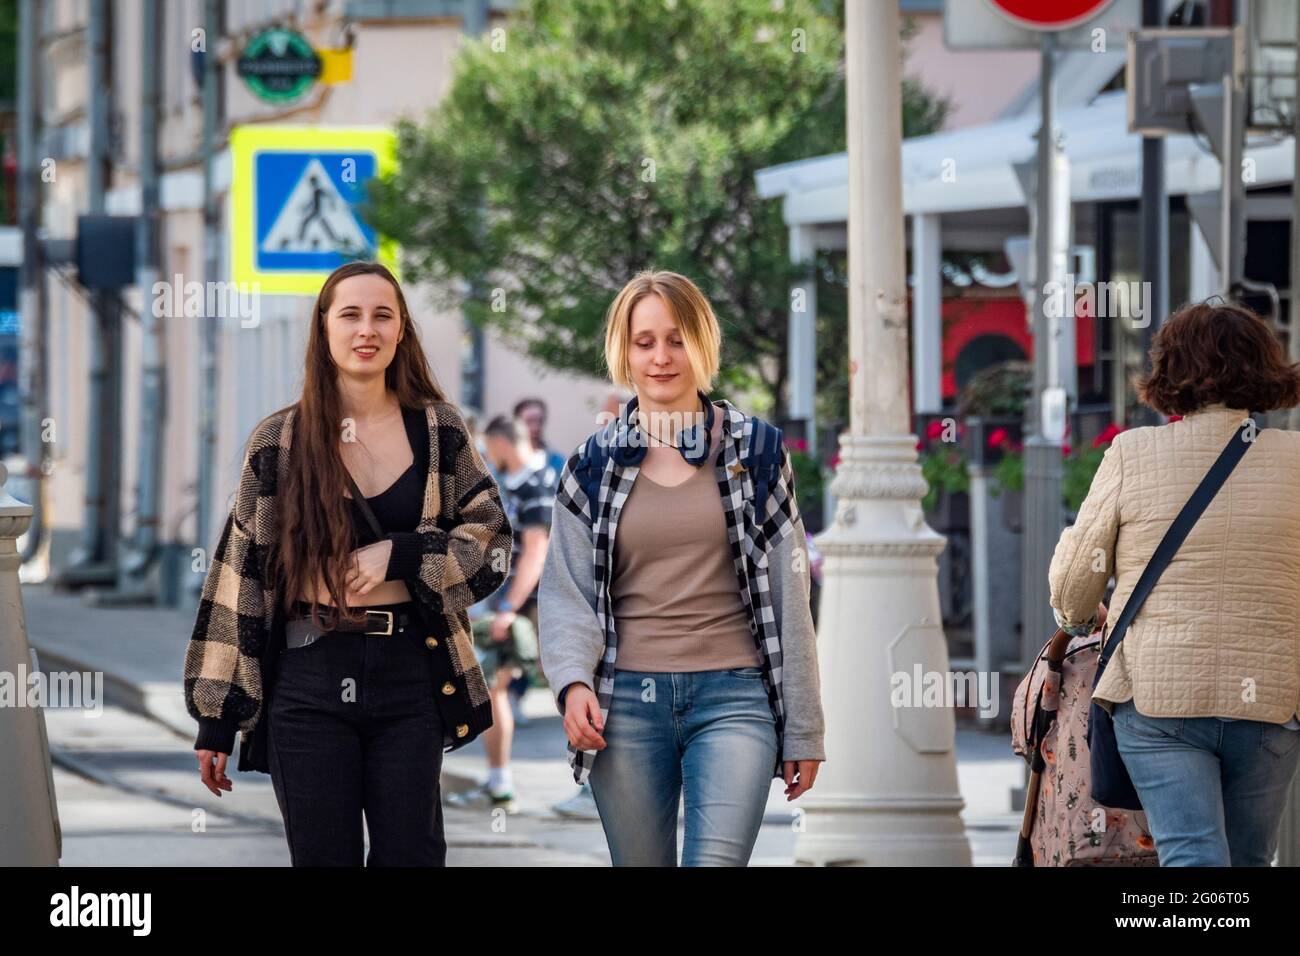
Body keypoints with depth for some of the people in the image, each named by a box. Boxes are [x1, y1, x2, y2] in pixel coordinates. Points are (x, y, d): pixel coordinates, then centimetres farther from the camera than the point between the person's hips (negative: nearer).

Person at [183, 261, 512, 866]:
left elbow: (491, 539, 7)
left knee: (410, 856, 1)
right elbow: (239, 574, 2)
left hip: (411, 673, 1)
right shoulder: (279, 441, 1)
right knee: (323, 857, 2)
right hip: (310, 680, -1)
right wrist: (217, 716, 0)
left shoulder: (437, 431, 5)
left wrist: (400, 555, -12)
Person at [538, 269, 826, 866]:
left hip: (733, 697, -2)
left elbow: (789, 595, 8)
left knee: (717, 861, -20)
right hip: (627, 699, 2)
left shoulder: (755, 450, 7)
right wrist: (573, 680, -14)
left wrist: (802, 730, 6)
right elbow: (566, 592, 6)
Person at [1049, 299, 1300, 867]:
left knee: (1191, 855, -7)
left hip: (1158, 691, -1)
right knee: (1248, 860, 13)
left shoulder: (1133, 453, -2)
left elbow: (1073, 579, 6)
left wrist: (1080, 620, 28)